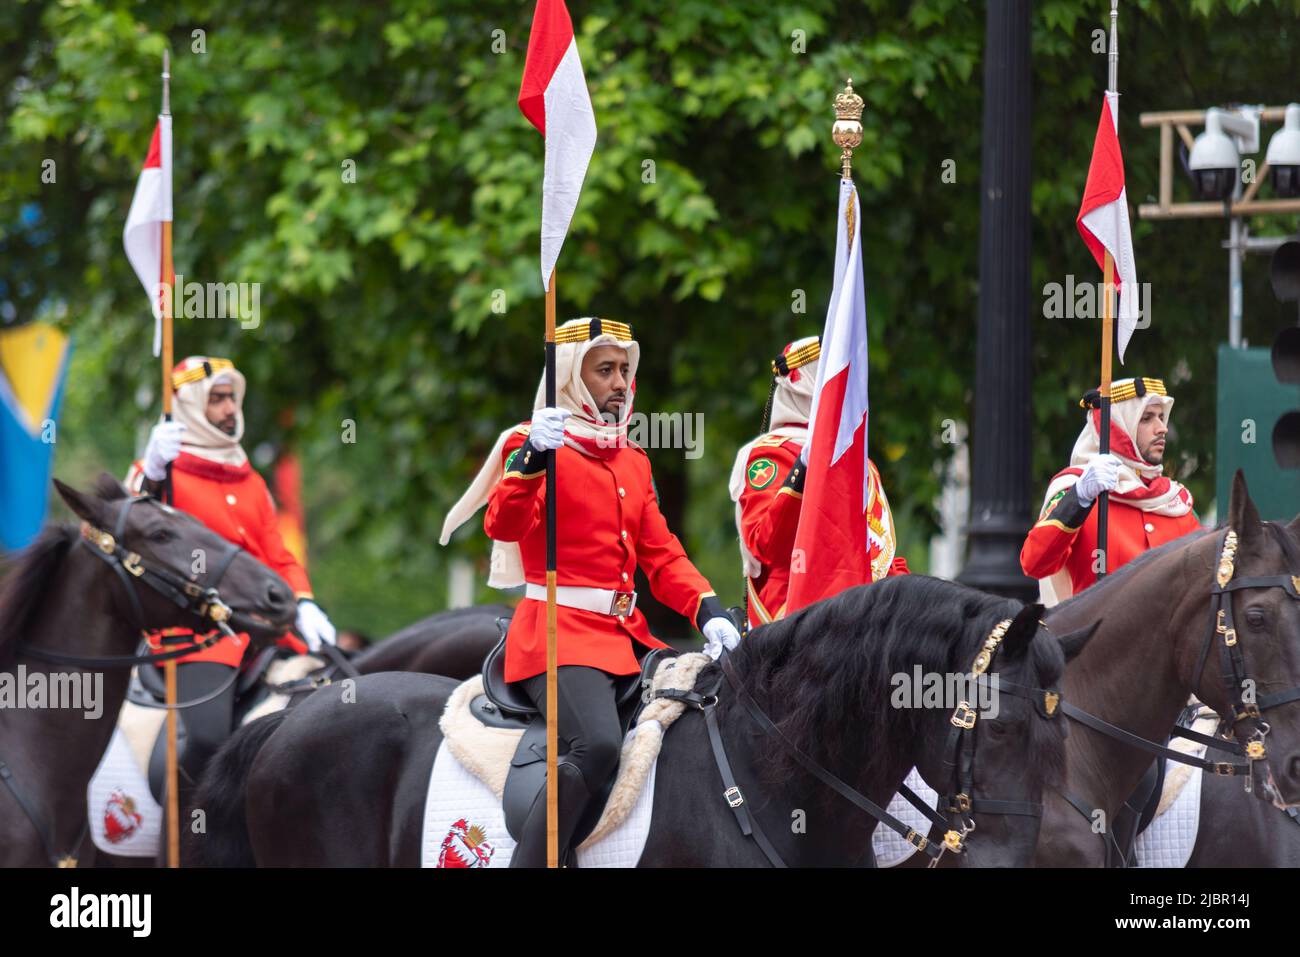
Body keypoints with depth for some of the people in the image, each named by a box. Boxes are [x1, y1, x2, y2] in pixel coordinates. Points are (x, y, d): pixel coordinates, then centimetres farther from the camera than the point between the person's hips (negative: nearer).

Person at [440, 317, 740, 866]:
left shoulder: (633, 460, 21)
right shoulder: (533, 441, -1)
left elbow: (662, 555, 17)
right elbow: (504, 526, -18)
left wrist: (709, 611, -1)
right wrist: (532, 458, -35)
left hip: (626, 634, 8)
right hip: (560, 631, -8)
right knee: (598, 746, -32)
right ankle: (530, 863, -30)